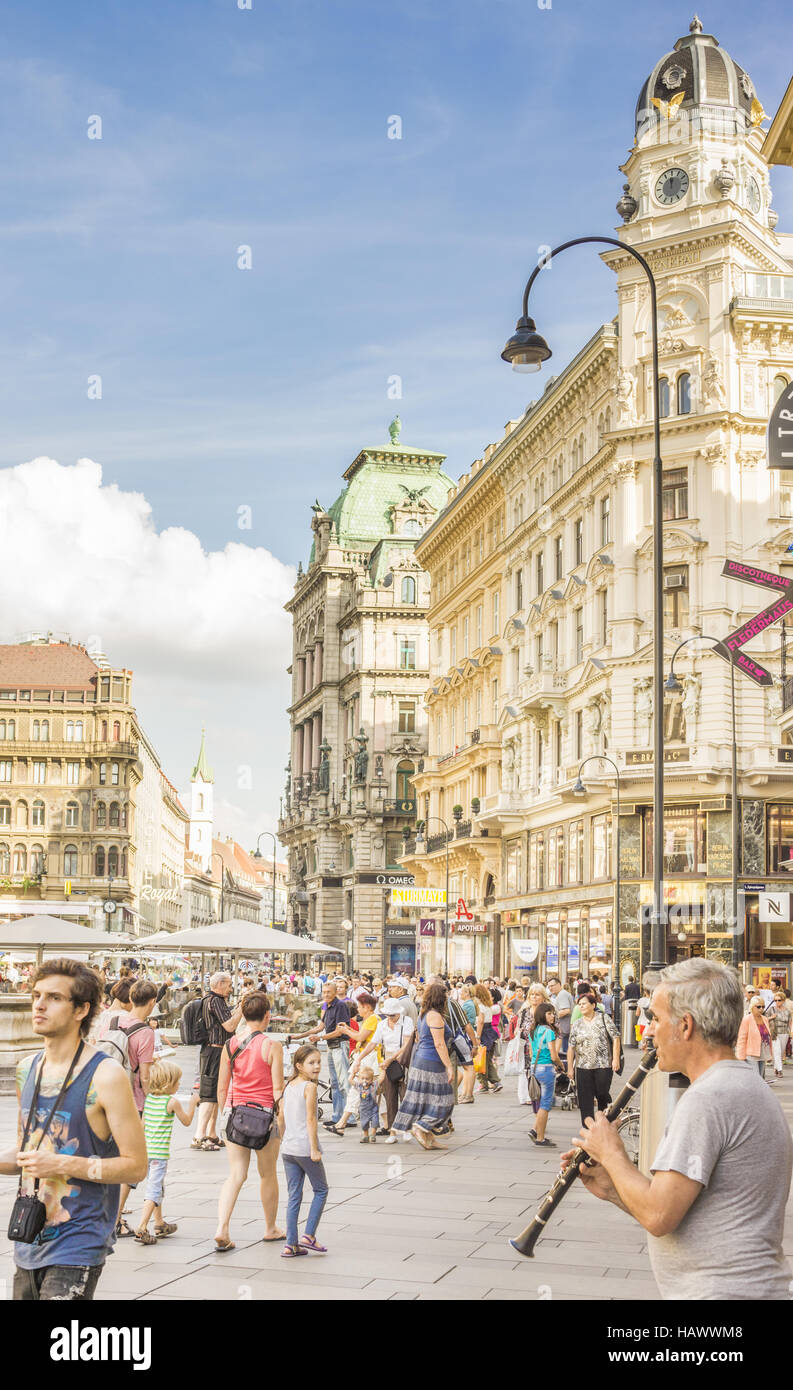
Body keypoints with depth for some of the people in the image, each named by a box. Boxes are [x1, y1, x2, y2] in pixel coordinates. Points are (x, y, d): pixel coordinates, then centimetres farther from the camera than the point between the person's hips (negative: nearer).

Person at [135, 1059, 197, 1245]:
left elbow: (142, 1124, 10)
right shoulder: (173, 1101, -10)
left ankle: (160, 1224, 35)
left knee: (155, 1186, 21)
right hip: (160, 1152, -7)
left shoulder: (148, 1098, 6)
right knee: (154, 1189, -6)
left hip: (146, 1149, 7)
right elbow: (186, 1121, 3)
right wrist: (192, 1103, 15)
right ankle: (141, 1228, -16)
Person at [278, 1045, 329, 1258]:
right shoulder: (309, 1087, -12)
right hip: (305, 1148, -7)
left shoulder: (288, 1086, 10)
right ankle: (309, 1236, 5)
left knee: (294, 1196, 10)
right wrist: (314, 1149, -15)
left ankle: (291, 1245, 8)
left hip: (288, 1149, 7)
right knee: (321, 1190, 11)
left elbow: (281, 1118, 13)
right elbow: (310, 1119, -16)